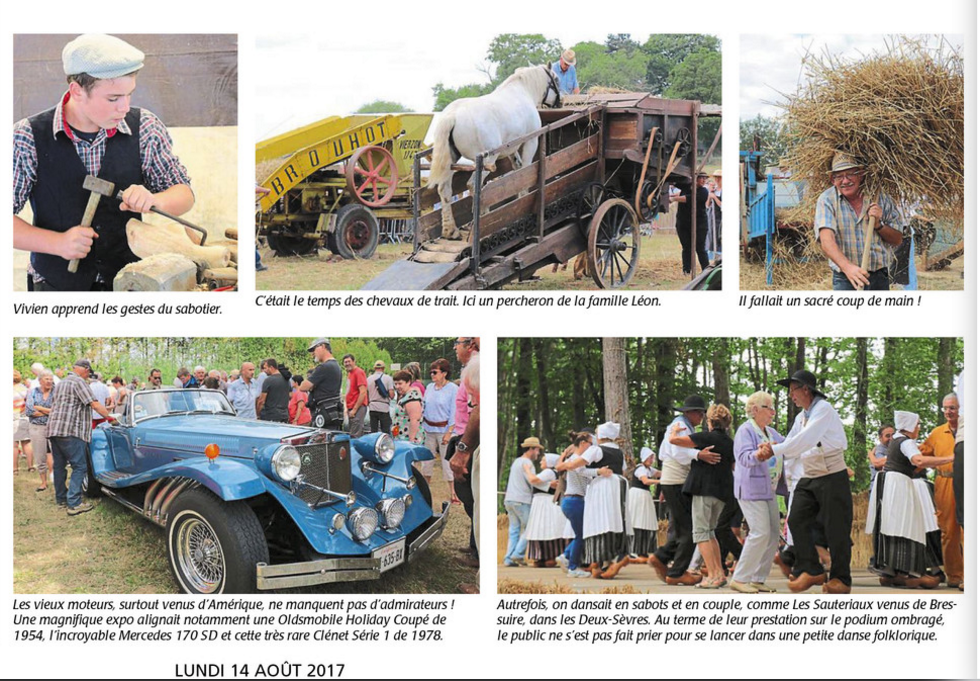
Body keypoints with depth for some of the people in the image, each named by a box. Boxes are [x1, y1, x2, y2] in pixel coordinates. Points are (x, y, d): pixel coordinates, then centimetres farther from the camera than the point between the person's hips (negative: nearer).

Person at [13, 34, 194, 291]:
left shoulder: (145, 128, -2)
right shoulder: (28, 138, -8)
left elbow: (184, 194, 5)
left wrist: (152, 200, -17)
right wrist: (57, 242, -19)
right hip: (57, 286, -1)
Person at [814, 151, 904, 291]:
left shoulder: (880, 198, 4)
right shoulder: (827, 200, -5)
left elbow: (897, 240, 9)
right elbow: (826, 240, -20)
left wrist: (878, 225, -11)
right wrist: (847, 267, -36)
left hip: (879, 279, 3)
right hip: (845, 279, -3)